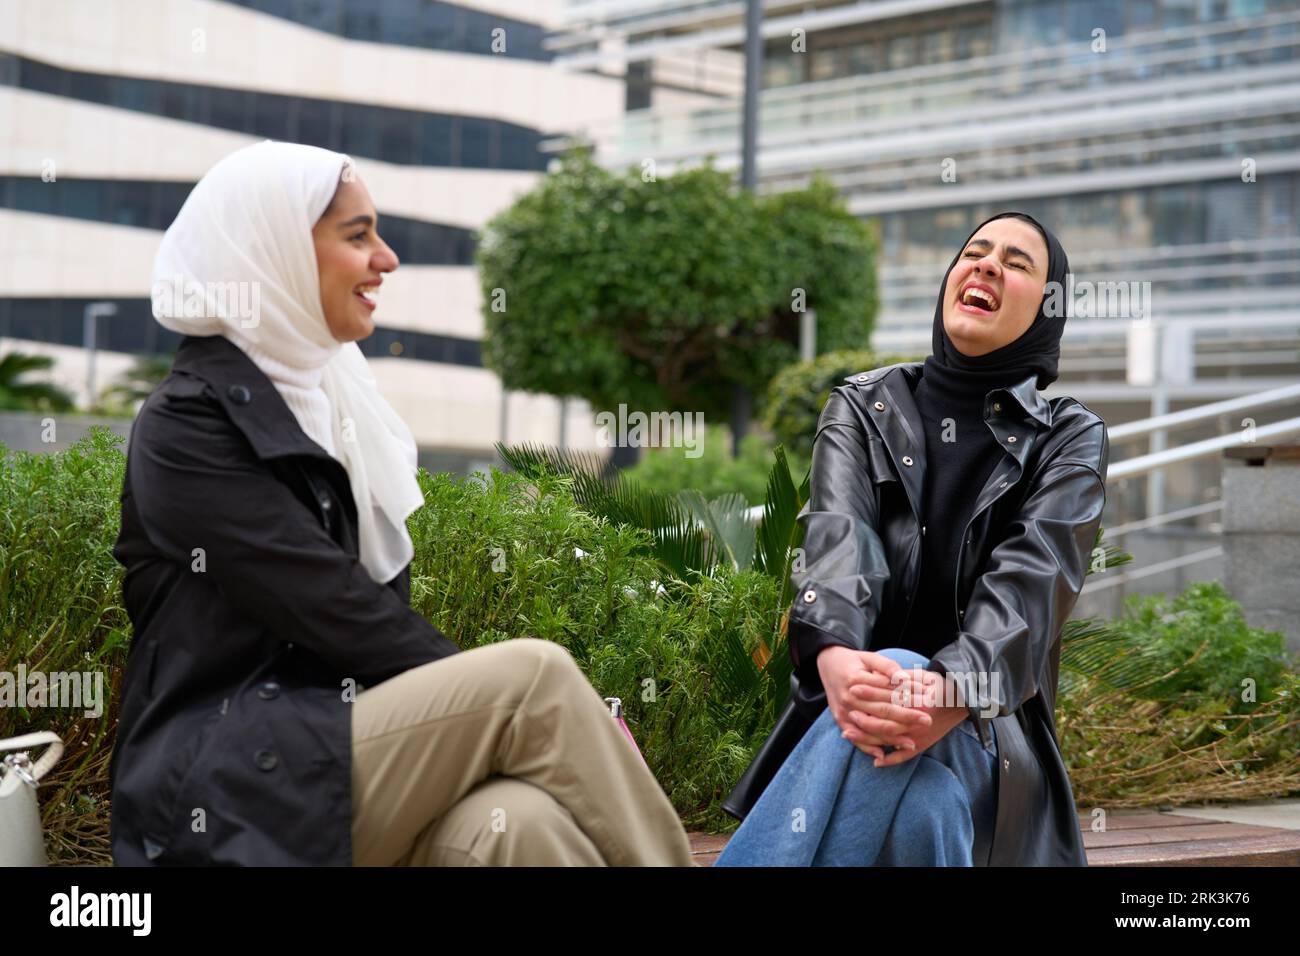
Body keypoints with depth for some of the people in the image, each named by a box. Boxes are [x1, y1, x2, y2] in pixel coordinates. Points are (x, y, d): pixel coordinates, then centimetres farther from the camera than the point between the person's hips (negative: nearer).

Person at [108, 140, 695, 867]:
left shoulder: (335, 395, 15)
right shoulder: (188, 428, -8)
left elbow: (384, 602, 10)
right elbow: (342, 616, -14)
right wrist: (505, 696, -11)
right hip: (234, 794, -6)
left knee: (520, 823, -28)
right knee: (535, 674, -24)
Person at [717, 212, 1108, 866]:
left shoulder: (1070, 438, 9)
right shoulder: (863, 406, 13)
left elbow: (1031, 578, -11)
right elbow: (839, 534, -8)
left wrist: (956, 690, -33)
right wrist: (835, 653, -32)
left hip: (984, 731, -1)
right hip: (849, 709, 1)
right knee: (922, 806, -37)